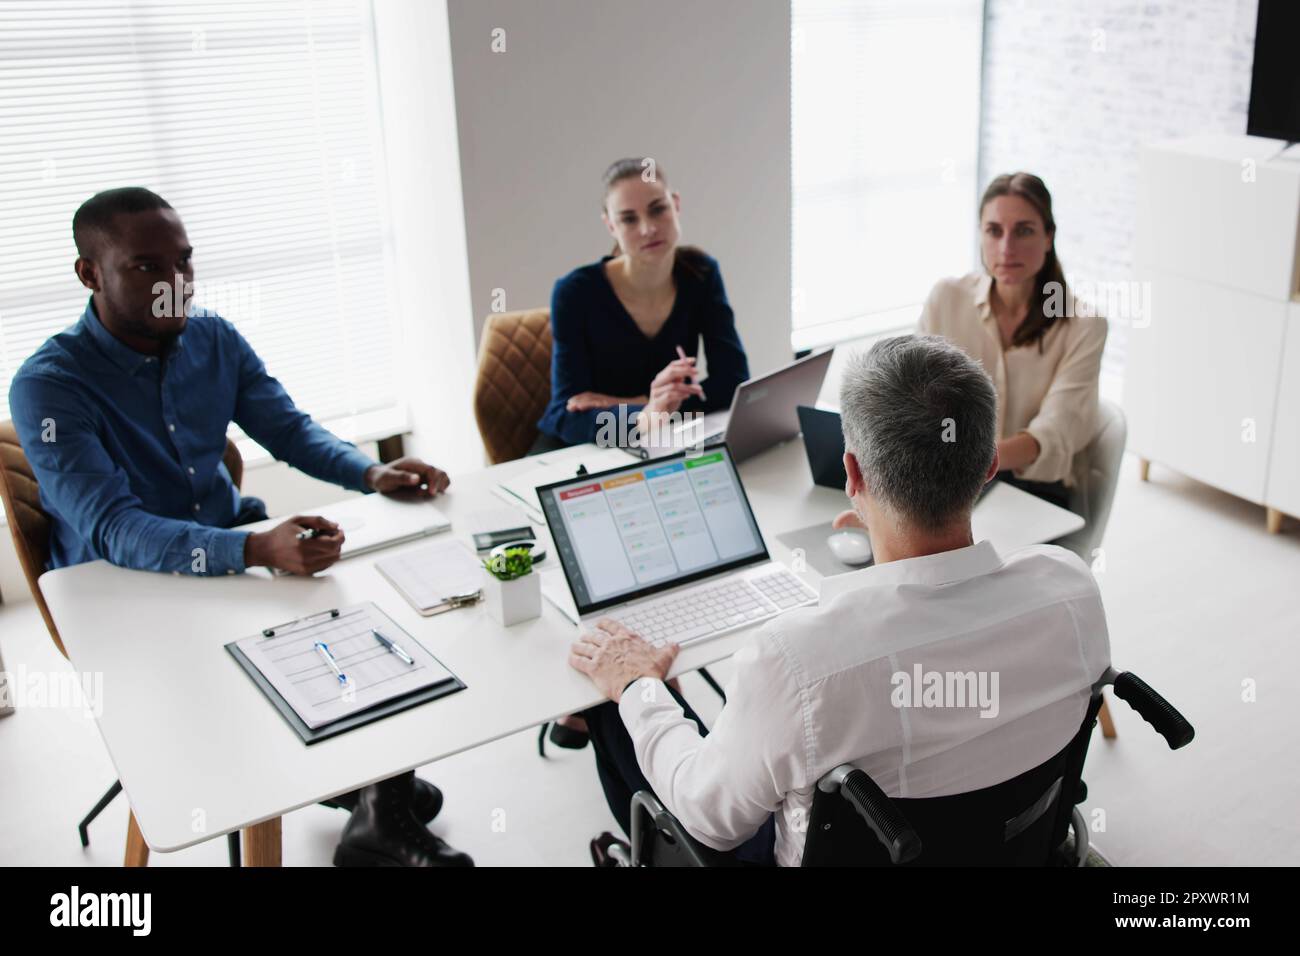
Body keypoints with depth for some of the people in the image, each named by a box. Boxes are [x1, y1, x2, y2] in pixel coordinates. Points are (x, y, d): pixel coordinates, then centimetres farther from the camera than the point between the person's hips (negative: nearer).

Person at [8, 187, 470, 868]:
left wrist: (372, 473, -14)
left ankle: (384, 799, 1)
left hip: (233, 546, 6)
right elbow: (110, 530, -30)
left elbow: (291, 430, 8)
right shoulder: (49, 385, -19)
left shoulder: (215, 340, 0)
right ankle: (361, 788, 2)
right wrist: (258, 549, -46)